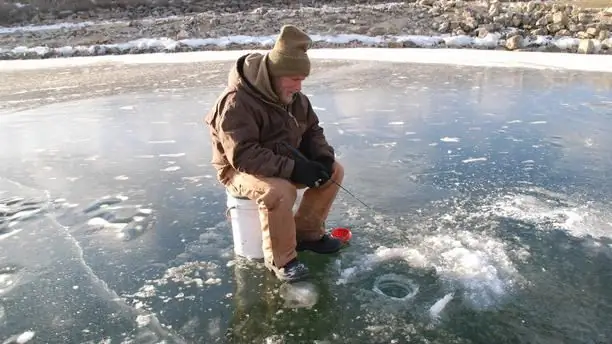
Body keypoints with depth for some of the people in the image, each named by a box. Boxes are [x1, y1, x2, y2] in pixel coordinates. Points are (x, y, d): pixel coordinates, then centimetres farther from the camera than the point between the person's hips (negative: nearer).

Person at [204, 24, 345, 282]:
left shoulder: (294, 96, 0)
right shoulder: (237, 102, -27)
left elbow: (312, 130, 9)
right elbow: (243, 155, -33)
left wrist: (323, 156, -13)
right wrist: (293, 169, -37)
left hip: (284, 164, 8)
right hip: (241, 170, -8)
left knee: (333, 171, -2)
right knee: (279, 191, -37)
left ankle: (307, 232, 10)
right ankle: (281, 259, -16)